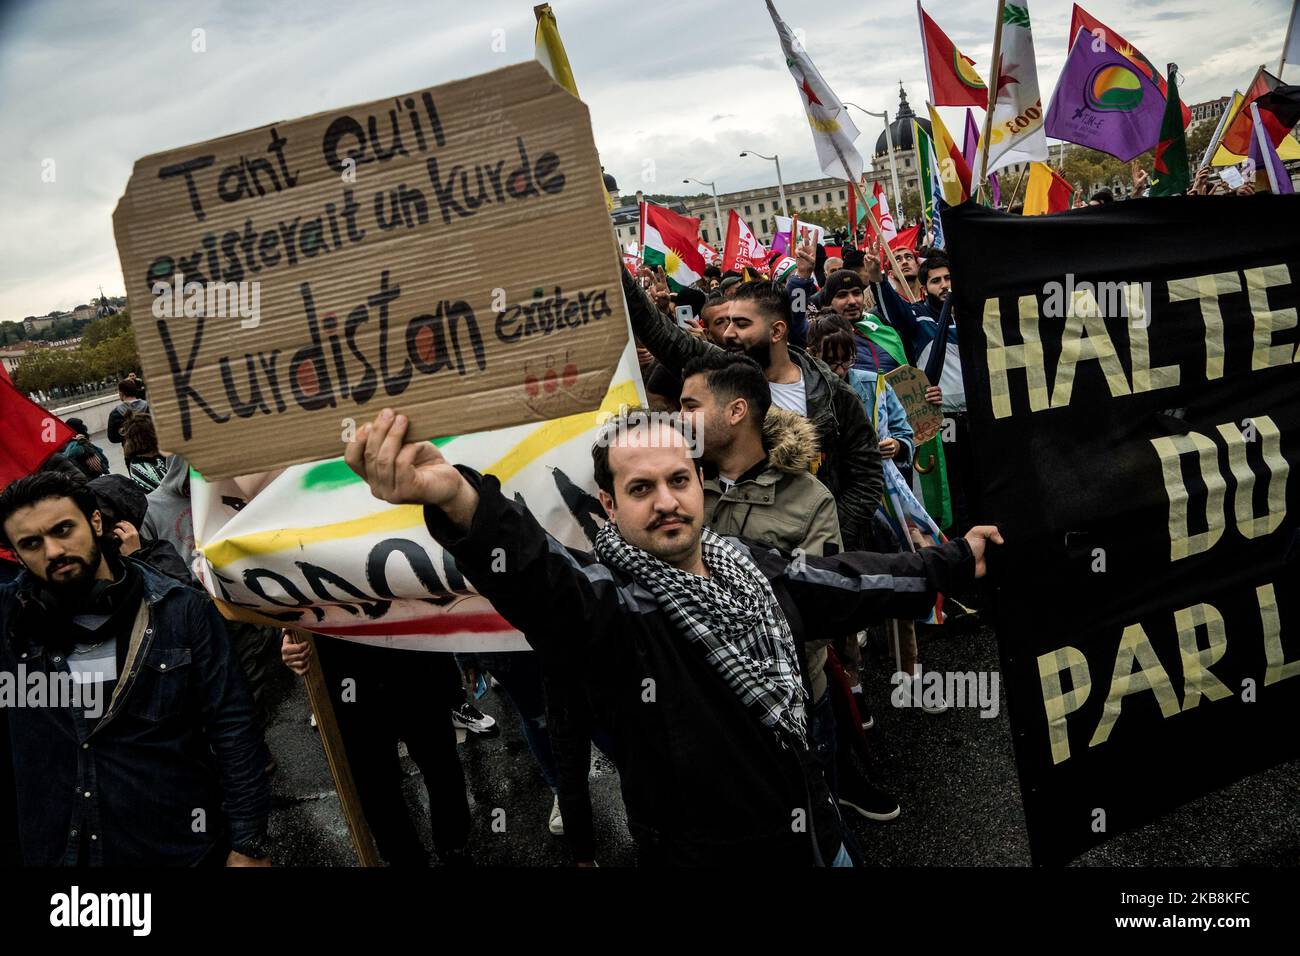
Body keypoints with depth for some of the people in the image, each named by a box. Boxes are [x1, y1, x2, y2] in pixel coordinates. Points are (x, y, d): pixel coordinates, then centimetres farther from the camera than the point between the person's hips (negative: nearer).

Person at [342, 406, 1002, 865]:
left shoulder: (755, 569, -1)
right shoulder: (609, 603, -23)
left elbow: (851, 582, 14)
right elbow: (533, 572, -44)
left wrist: (957, 561, 27)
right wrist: (459, 502, -65)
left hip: (816, 837, 6)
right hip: (704, 854, -6)